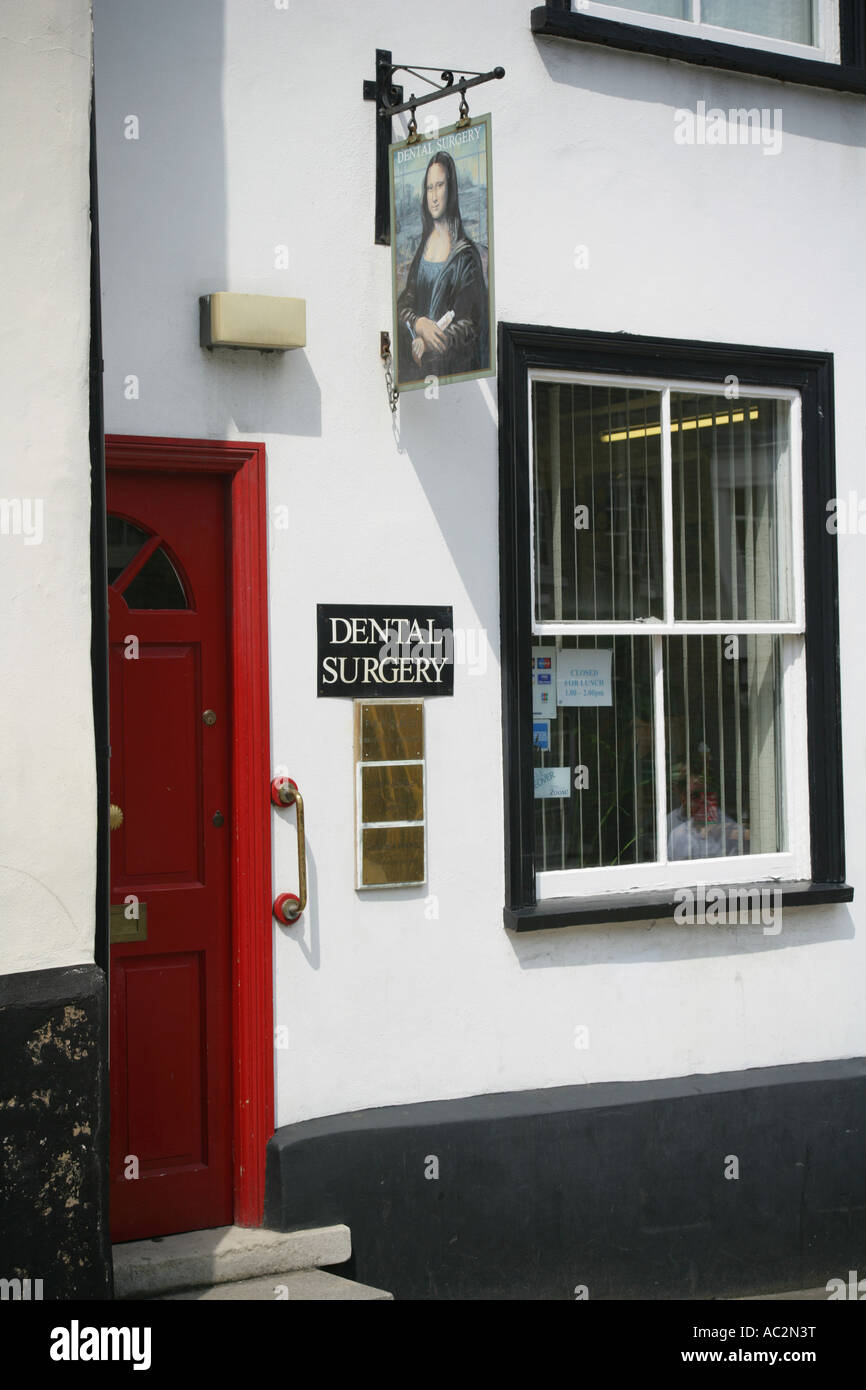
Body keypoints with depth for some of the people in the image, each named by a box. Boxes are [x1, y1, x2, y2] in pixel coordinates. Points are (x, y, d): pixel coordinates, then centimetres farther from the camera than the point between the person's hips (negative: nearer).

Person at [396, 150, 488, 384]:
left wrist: (428, 344, -13)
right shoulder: (423, 248, 16)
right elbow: (403, 305, 11)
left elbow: (472, 324, -6)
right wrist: (419, 325, -11)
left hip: (450, 364, -4)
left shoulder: (466, 254, -1)